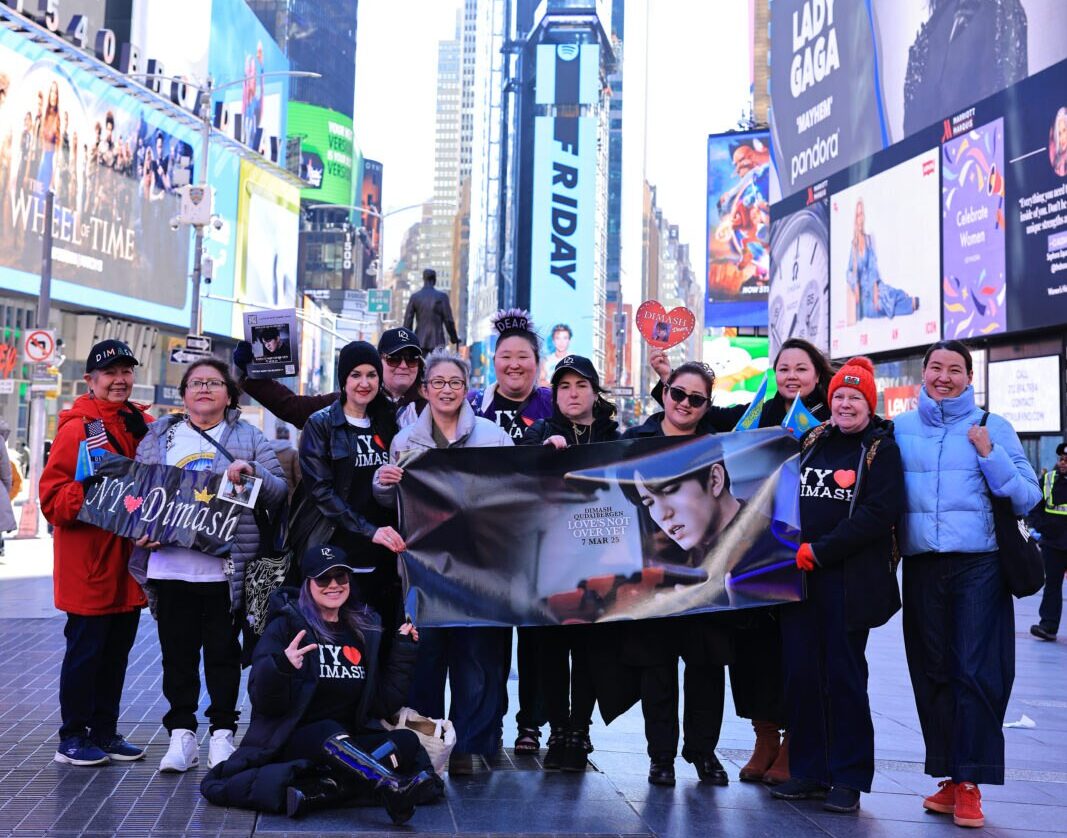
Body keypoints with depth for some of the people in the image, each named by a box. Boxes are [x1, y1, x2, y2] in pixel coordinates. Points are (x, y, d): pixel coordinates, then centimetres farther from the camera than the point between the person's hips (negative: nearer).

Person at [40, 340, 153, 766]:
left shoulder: (144, 426, 8)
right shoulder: (77, 428, -10)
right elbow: (52, 497, -13)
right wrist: (90, 495, -28)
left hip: (130, 561, 6)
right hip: (89, 564, -6)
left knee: (117, 650, 14)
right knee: (85, 649, 3)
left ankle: (104, 732, 27)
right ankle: (72, 738, 16)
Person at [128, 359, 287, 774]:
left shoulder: (249, 438, 8)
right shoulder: (159, 436, 13)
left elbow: (280, 493, 3)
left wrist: (252, 471, -15)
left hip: (226, 566, -1)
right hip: (169, 565, 2)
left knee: (223, 652, 6)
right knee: (177, 653, 7)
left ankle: (222, 733, 17)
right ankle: (181, 735, 17)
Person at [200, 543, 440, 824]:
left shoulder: (367, 629, 10)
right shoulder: (287, 626, -2)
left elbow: (384, 705, 7)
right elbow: (264, 703, -11)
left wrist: (403, 652, 0)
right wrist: (280, 667, -30)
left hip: (348, 746, 5)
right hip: (289, 744, -5)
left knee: (407, 742, -22)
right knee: (329, 732, -37)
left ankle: (311, 794, -36)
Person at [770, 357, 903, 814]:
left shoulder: (881, 449, -1)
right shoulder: (810, 442, 14)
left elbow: (880, 513, -12)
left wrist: (820, 550, -16)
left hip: (848, 581, -4)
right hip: (799, 577, 5)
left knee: (845, 677, 0)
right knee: (800, 673, 5)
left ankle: (849, 778, 10)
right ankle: (808, 770, 17)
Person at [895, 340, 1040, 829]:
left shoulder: (992, 428, 4)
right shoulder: (901, 429, 9)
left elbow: (1028, 499, -1)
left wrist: (989, 454, -11)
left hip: (979, 567, -2)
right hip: (921, 568, 3)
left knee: (976, 673, -5)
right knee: (932, 673, 6)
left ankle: (969, 783, 1)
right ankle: (949, 778, 16)